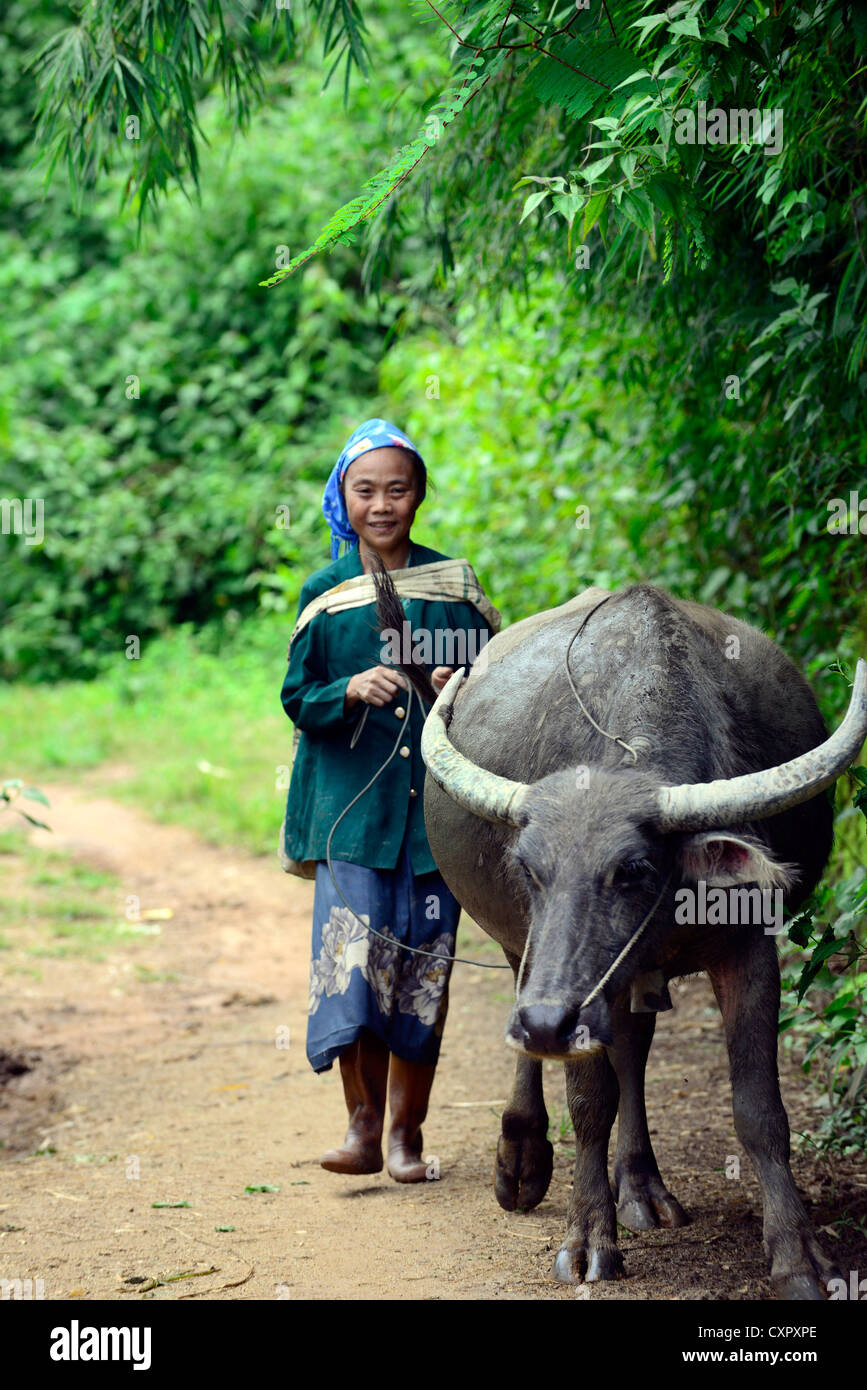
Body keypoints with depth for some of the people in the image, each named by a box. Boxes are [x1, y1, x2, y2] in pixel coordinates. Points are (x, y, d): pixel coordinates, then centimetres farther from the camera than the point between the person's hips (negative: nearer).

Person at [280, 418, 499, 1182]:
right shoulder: (325, 594, 5)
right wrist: (351, 691, -17)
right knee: (353, 955, -12)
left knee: (425, 968, 3)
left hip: (438, 801, 1)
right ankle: (363, 1128, -1)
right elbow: (297, 698, 3)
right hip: (350, 802, -1)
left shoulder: (454, 584, 6)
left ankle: (407, 1132, 15)